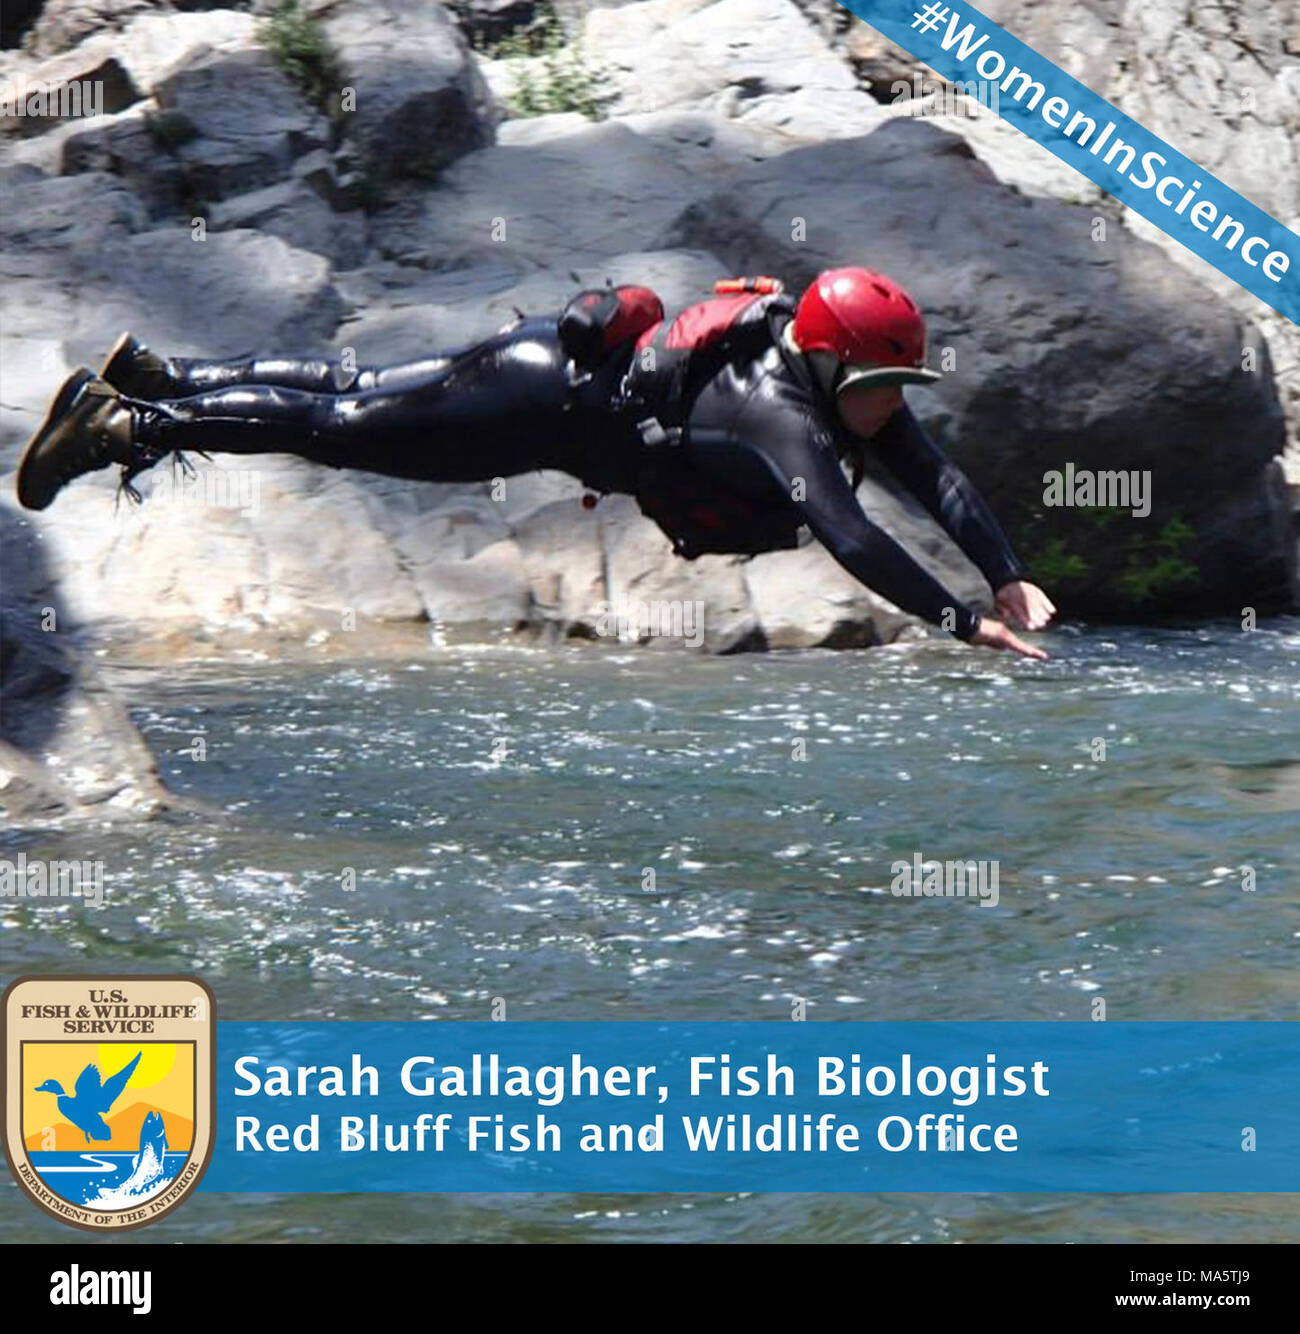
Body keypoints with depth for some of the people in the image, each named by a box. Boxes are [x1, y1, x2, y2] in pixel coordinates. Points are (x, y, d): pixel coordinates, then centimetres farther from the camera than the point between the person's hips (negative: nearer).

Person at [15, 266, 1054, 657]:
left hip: (587, 363, 8)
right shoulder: (790, 420, -31)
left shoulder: (861, 403, -6)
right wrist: (962, 621, -42)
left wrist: (1011, 579, -20)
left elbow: (942, 481, -8)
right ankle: (122, 426, 9)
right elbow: (851, 537, -42)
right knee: (338, 423, 1)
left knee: (353, 398, 18)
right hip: (551, 398, -8)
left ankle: (153, 377, 30)